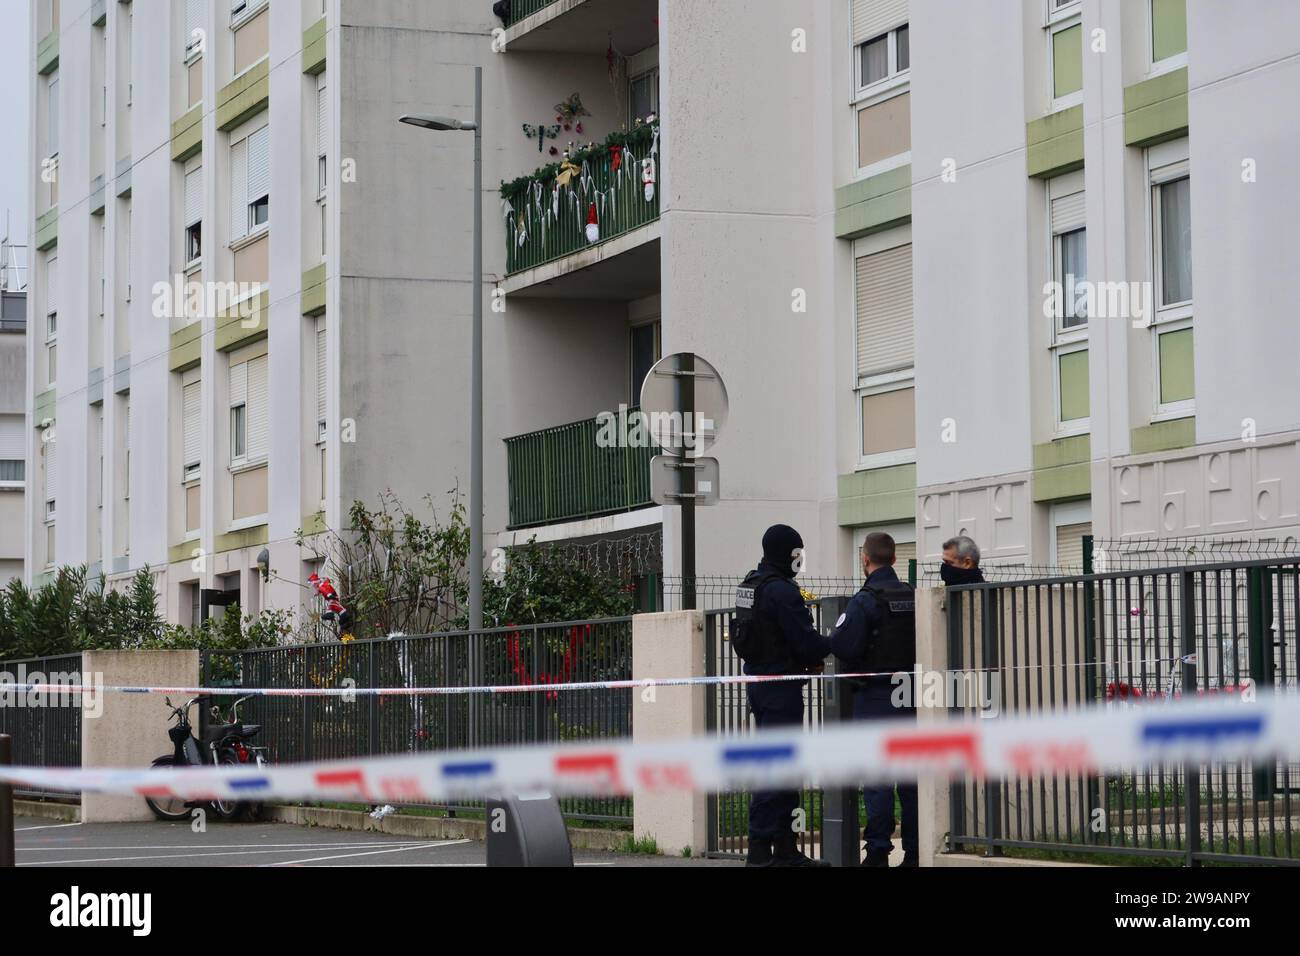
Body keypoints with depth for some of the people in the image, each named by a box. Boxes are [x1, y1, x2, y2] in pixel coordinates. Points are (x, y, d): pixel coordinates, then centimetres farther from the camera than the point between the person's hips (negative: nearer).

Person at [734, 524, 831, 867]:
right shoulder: (782, 590, -17)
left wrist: (808, 658, 12)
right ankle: (760, 848, -9)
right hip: (780, 687, -10)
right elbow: (806, 642, -19)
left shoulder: (749, 585, 13)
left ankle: (786, 848, 18)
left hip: (756, 681, 10)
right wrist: (832, 644, 3)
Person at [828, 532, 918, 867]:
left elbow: (842, 646, -18)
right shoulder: (914, 597, 4)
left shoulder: (865, 601, -12)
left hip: (875, 696, -5)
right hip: (910, 697, 5)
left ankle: (878, 851, -3)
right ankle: (914, 850, 11)